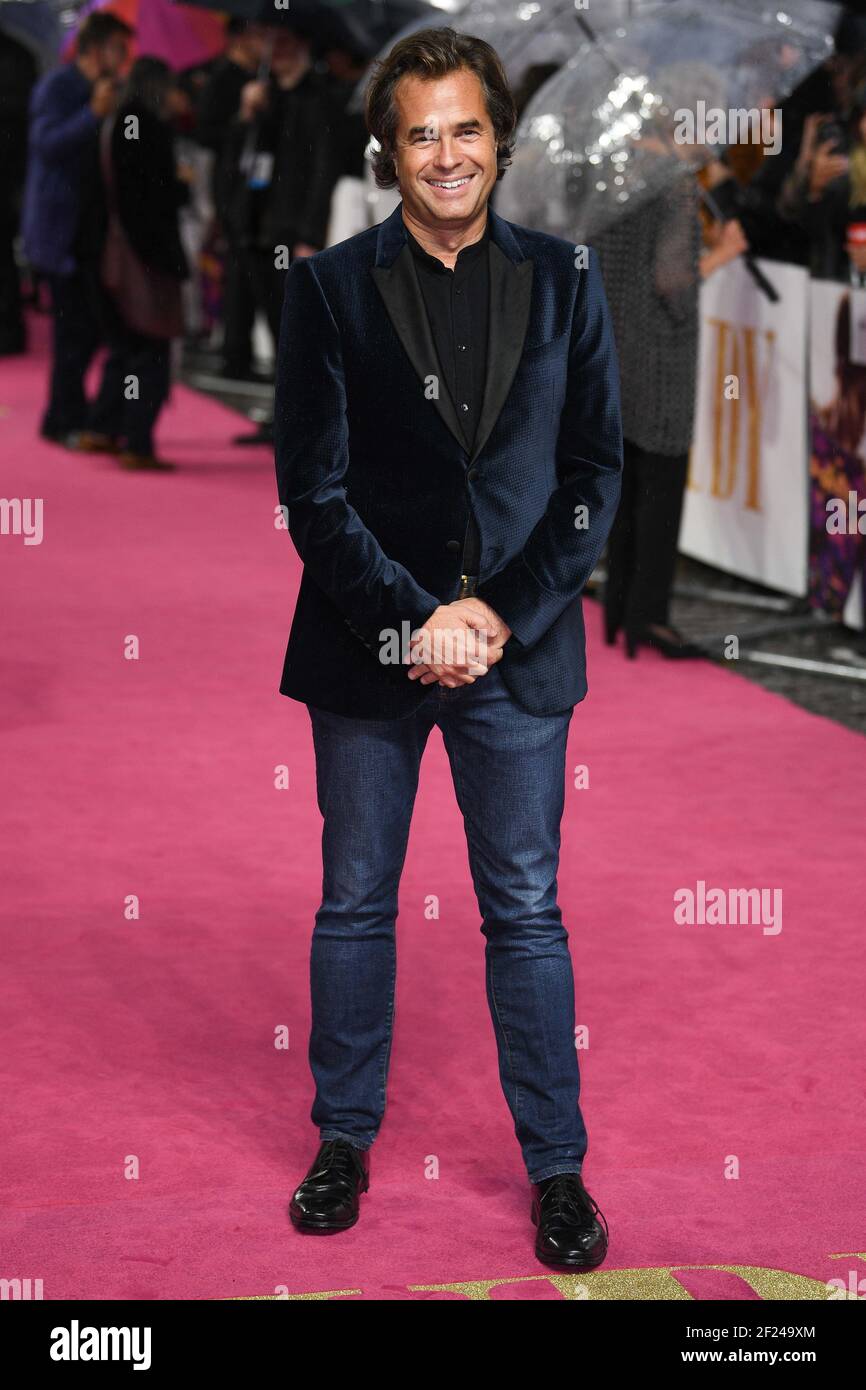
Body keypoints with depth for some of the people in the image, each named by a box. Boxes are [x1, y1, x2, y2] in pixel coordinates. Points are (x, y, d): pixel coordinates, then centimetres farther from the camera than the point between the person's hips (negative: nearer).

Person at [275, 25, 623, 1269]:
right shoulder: (329, 287, -1)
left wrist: (500, 617, -10)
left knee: (526, 913, 7)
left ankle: (556, 1166, 17)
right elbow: (314, 489, -5)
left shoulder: (563, 282, 3)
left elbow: (595, 474, 1)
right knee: (355, 904, 11)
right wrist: (409, 624, -14)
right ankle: (345, 1139, 26)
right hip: (368, 647, 0)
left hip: (519, 647, 0)